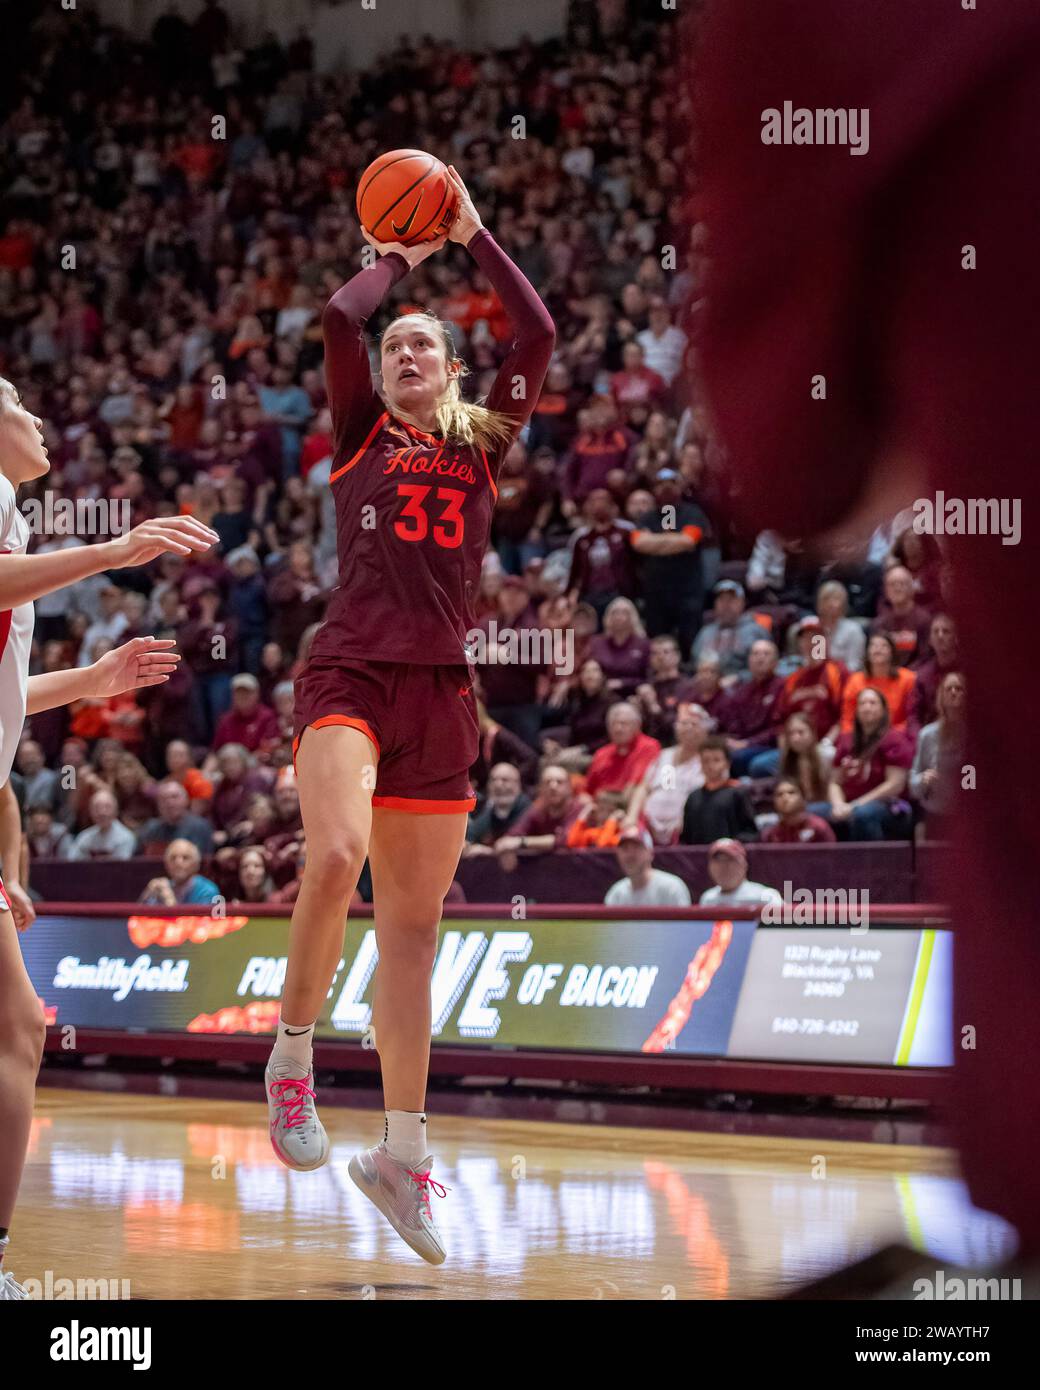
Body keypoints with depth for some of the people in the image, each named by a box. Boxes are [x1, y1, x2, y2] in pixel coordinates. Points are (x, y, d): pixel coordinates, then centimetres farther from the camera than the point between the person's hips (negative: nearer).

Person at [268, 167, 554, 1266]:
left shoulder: (484, 444, 17)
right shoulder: (361, 433, 10)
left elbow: (538, 334, 7)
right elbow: (338, 318, -4)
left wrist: (473, 235, 13)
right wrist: (397, 255, 14)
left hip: (441, 689, 3)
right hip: (351, 671, -3)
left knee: (414, 923, 4)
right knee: (335, 858, -29)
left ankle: (402, 1154, 8)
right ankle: (291, 1056, -9)